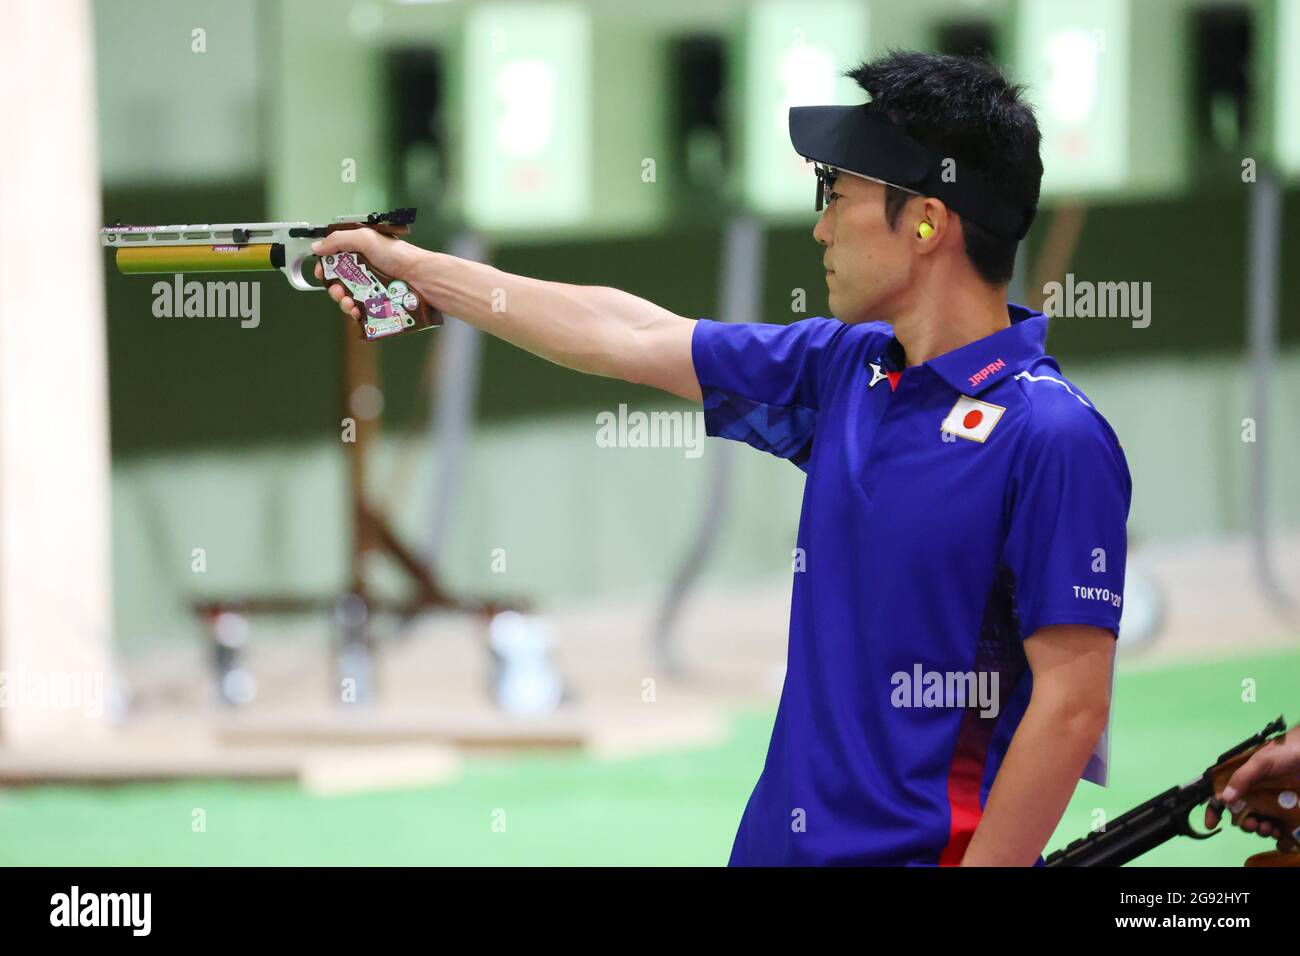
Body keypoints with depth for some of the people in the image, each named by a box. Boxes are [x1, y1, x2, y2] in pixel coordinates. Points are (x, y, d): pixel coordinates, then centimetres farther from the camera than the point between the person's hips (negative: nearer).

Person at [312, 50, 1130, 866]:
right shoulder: (845, 369, 7)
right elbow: (631, 338, 19)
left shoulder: (1053, 439, -18)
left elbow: (1071, 706, -19)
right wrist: (417, 270, 26)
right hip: (783, 835, 8)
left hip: (921, 847, -8)